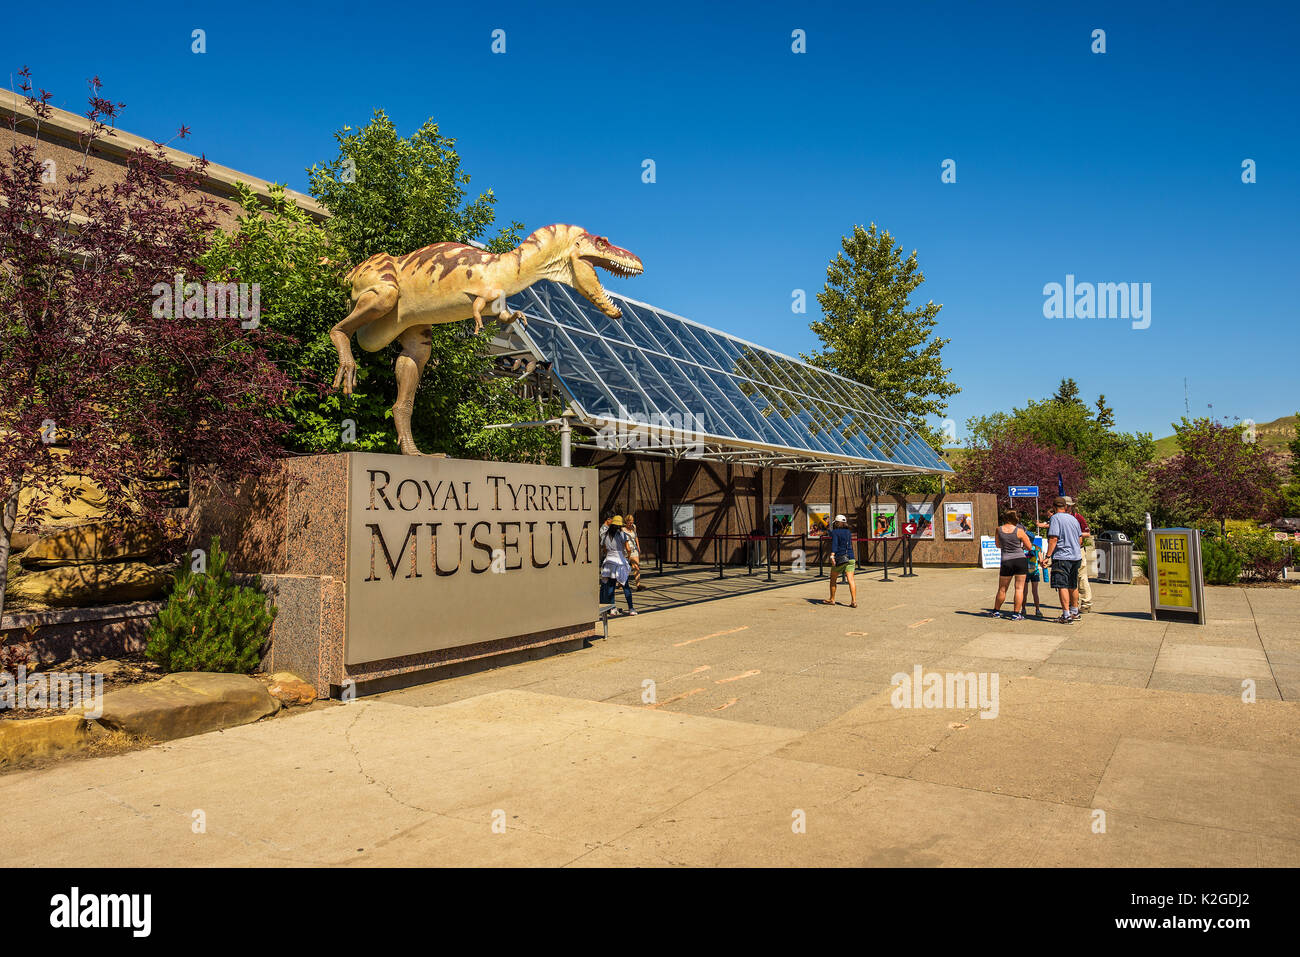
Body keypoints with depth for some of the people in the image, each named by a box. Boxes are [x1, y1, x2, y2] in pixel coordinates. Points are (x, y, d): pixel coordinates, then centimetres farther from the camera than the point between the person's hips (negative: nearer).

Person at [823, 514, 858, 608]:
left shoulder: (835, 532, -3)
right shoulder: (849, 532, 16)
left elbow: (834, 544, -19)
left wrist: (832, 555, -29)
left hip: (839, 558, -5)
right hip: (850, 558, 5)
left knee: (833, 579, 13)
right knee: (850, 579, -5)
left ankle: (832, 599, 24)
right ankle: (854, 601, -17)